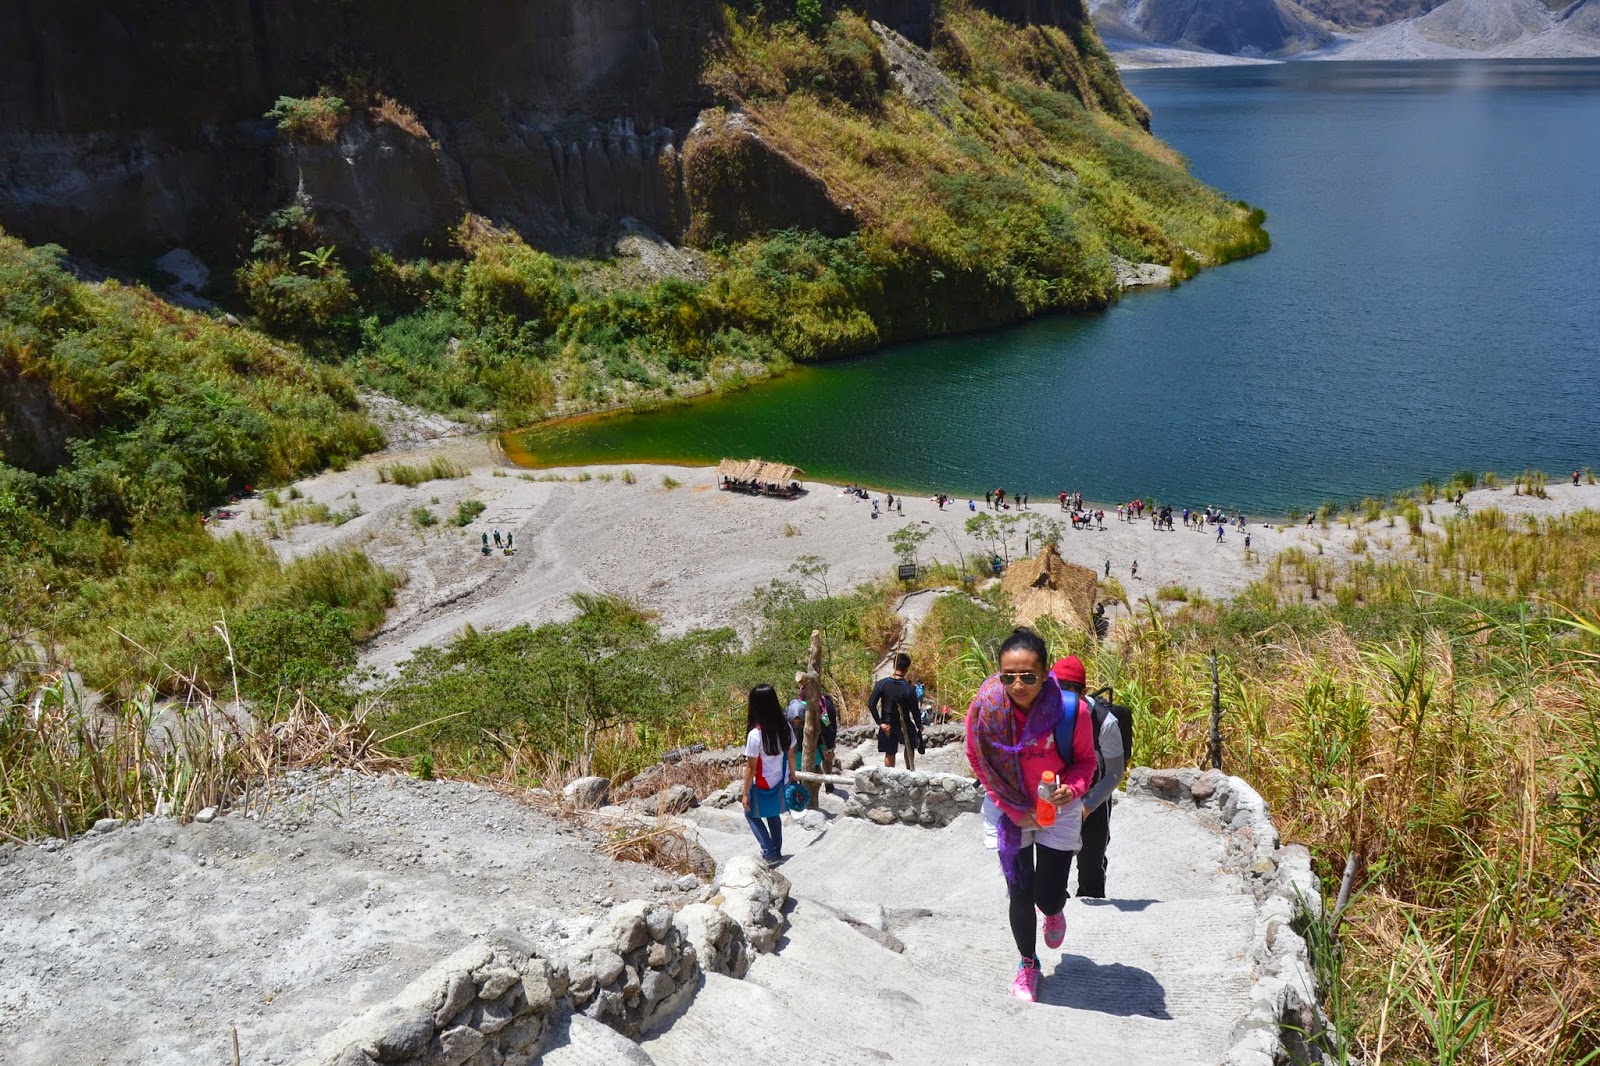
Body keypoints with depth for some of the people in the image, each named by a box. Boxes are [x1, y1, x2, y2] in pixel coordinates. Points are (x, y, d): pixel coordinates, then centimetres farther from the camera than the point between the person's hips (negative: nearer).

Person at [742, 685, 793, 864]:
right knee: (774, 815, 27)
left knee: (752, 815, 19)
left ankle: (770, 852, 13)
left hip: (762, 785, -5)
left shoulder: (755, 735, -28)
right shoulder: (785, 728, -12)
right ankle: (777, 851, 37)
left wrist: (746, 793, -10)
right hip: (779, 782, 5)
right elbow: (790, 756, 1)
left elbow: (751, 768, -21)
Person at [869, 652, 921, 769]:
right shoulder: (909, 689, -18)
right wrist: (919, 726, 5)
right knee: (910, 746, 26)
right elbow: (914, 711, -12)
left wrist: (880, 723, -8)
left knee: (889, 753, 15)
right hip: (904, 725, -2)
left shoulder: (881, 684, -11)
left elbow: (871, 705, -13)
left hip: (887, 726, 2)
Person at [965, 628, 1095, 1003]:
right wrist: (1013, 809, -8)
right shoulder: (985, 706, -23)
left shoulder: (1070, 710, -26)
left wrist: (1072, 788, -27)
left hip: (1058, 810, 0)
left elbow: (1084, 759, -7)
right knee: (1020, 895, 5)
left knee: (1048, 898, 3)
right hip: (1008, 810, 0)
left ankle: (1053, 911, 44)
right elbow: (978, 761, -6)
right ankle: (1027, 964, 35)